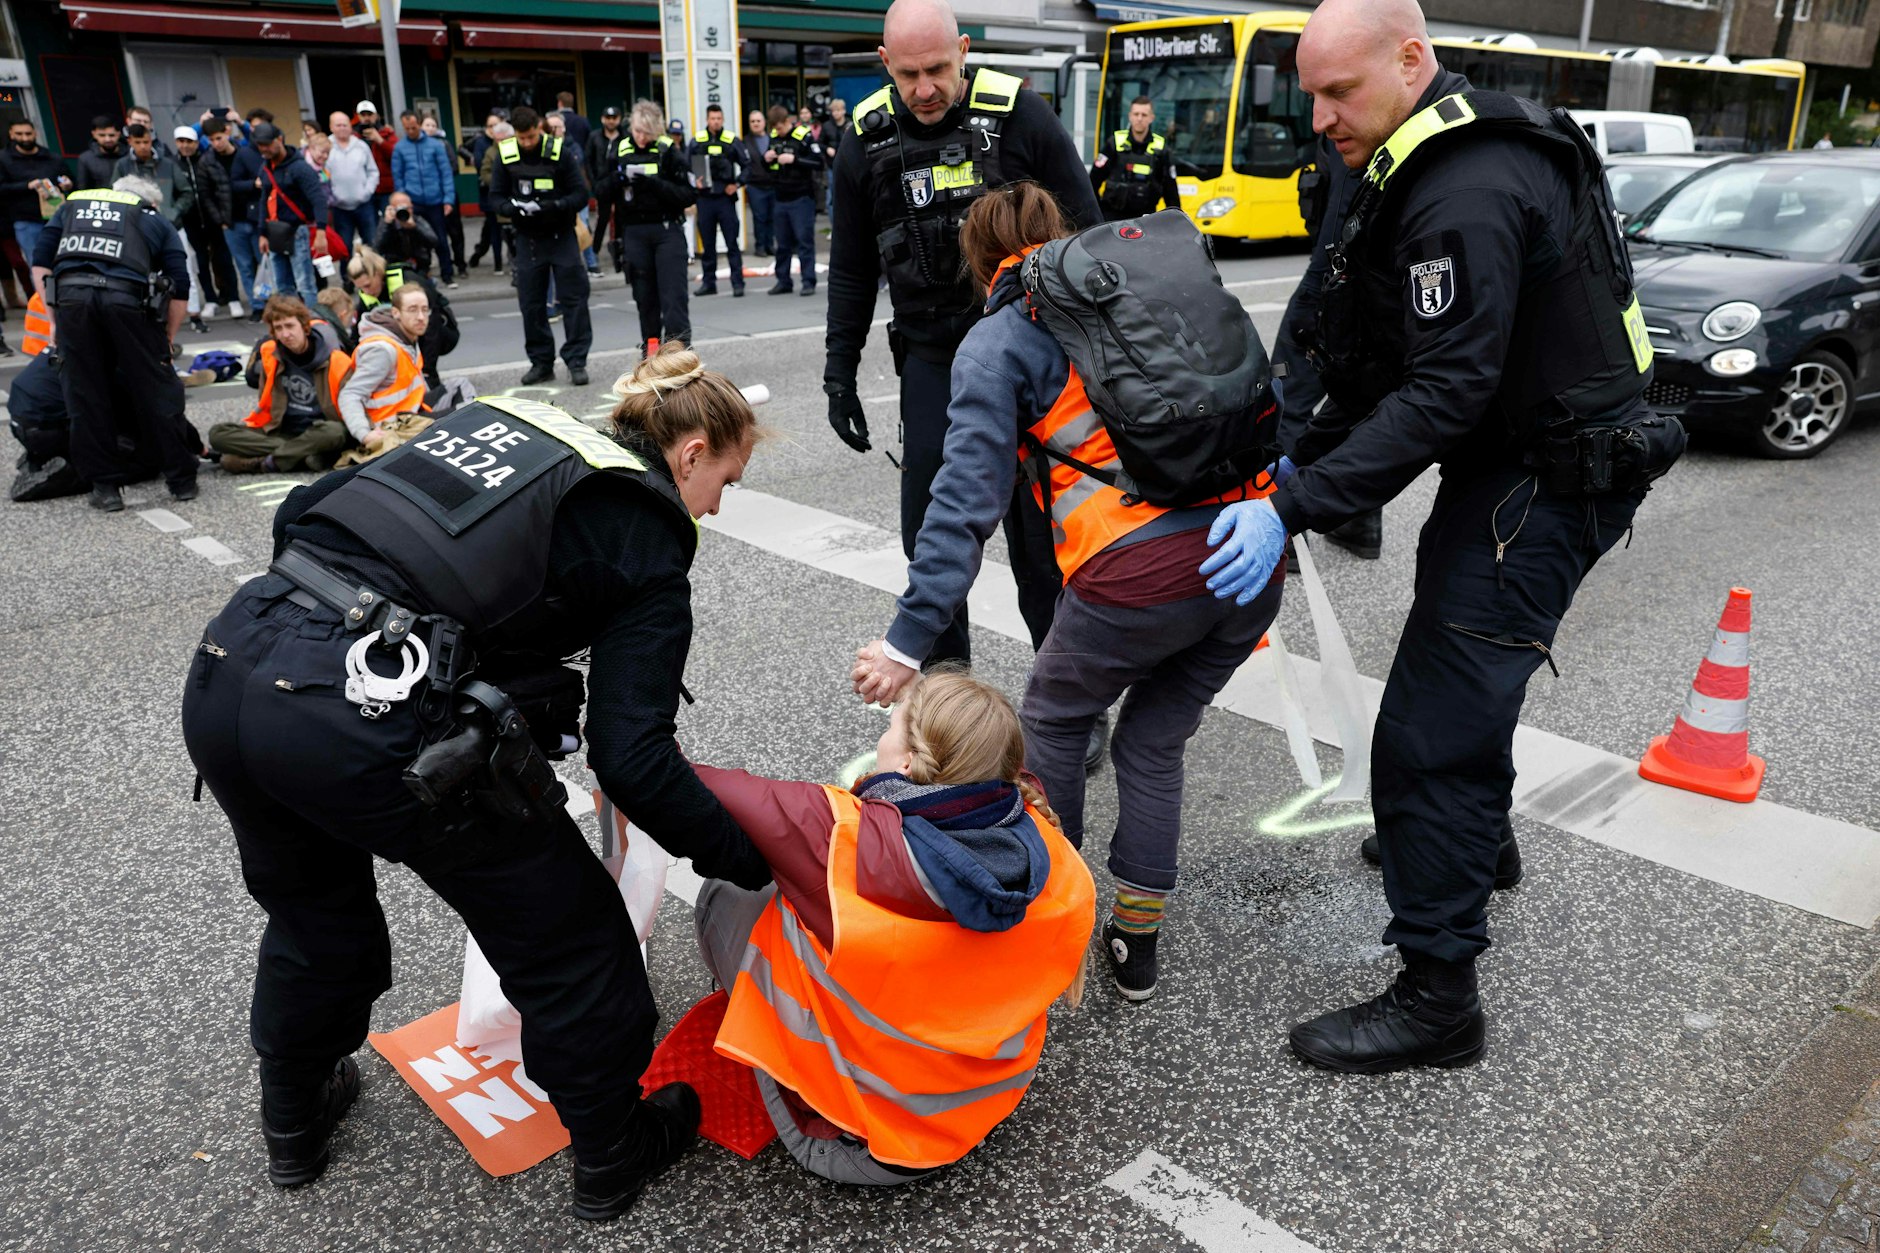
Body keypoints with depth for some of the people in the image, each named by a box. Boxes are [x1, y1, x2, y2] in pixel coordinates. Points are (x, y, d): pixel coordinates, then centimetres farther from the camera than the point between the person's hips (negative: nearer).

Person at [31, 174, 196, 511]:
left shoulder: (71, 205, 31)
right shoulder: (158, 221, 24)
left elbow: (40, 263, 20)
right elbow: (180, 288, 15)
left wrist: (54, 318, 21)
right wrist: (167, 340, 23)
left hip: (70, 295, 2)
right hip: (127, 296, -2)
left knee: (86, 397, 10)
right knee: (157, 392, 7)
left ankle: (105, 486, 13)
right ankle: (182, 479, 12)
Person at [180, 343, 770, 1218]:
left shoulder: (497, 418, 20)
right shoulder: (648, 541, 2)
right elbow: (631, 757, -5)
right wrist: (747, 860, 7)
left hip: (225, 669, 8)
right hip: (366, 727, -8)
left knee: (309, 903, 34)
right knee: (562, 924, 16)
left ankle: (294, 1122, 58)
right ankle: (611, 1153, 35)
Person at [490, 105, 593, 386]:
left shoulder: (561, 153, -9)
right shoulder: (505, 155, -1)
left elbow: (581, 194, -8)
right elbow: (496, 197, 2)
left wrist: (552, 206, -24)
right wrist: (513, 207, -20)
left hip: (562, 236, -2)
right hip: (527, 238, 3)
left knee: (573, 299, -2)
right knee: (531, 303, 6)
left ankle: (577, 360, 6)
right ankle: (541, 362, 17)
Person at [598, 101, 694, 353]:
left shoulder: (669, 150, -3)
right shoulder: (620, 150, 6)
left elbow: (689, 194, -9)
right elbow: (600, 190, 6)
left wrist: (654, 184, -21)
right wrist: (618, 178, -14)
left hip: (667, 230, -3)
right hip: (634, 232, 3)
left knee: (673, 293, -9)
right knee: (644, 295, 8)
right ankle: (650, 347, 17)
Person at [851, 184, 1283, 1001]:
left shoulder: (996, 342, 5)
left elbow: (968, 496, -8)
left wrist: (912, 636, -10)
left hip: (1141, 572, -5)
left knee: (1053, 720, 23)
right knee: (1154, 744, 23)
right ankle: (1136, 942, 31)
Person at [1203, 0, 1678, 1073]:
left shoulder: (1468, 193, -24)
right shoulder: (1426, 166, 9)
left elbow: (1445, 392, -29)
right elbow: (1383, 367, 11)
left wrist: (1296, 510, -30)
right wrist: (1303, 468, 4)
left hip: (1546, 481, -11)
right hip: (1516, 457, 11)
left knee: (1432, 731, -11)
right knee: (1458, 674, 28)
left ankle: (1438, 997, 0)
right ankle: (1474, 840, 53)